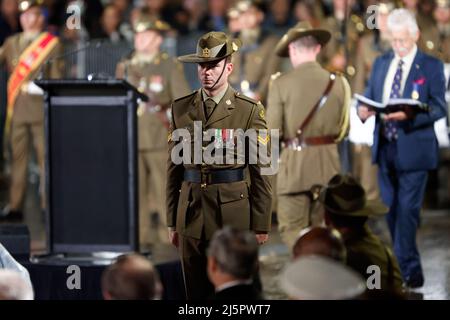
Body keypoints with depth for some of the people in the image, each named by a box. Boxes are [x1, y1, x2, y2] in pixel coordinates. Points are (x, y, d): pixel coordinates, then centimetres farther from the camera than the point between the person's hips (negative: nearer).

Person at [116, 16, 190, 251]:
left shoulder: (170, 67, 4)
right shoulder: (125, 67, 16)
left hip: (160, 140, -4)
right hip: (130, 140, 4)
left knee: (164, 191, -3)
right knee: (134, 192, 1)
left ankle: (170, 240, 2)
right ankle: (139, 239, 6)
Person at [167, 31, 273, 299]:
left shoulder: (249, 110, -2)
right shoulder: (181, 108, 9)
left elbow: (261, 170, -1)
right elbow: (175, 166, 11)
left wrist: (261, 226, -3)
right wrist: (172, 221, 10)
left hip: (232, 211, -3)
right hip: (191, 207, 3)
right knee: (195, 290, 7)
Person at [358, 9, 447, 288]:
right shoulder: (381, 63, 13)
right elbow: (369, 95, 14)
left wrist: (410, 115, -27)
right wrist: (363, 109, -10)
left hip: (414, 148, -6)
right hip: (385, 147, 6)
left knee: (407, 209, -9)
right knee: (391, 210, 10)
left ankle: (407, 269, -5)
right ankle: (407, 265, 21)